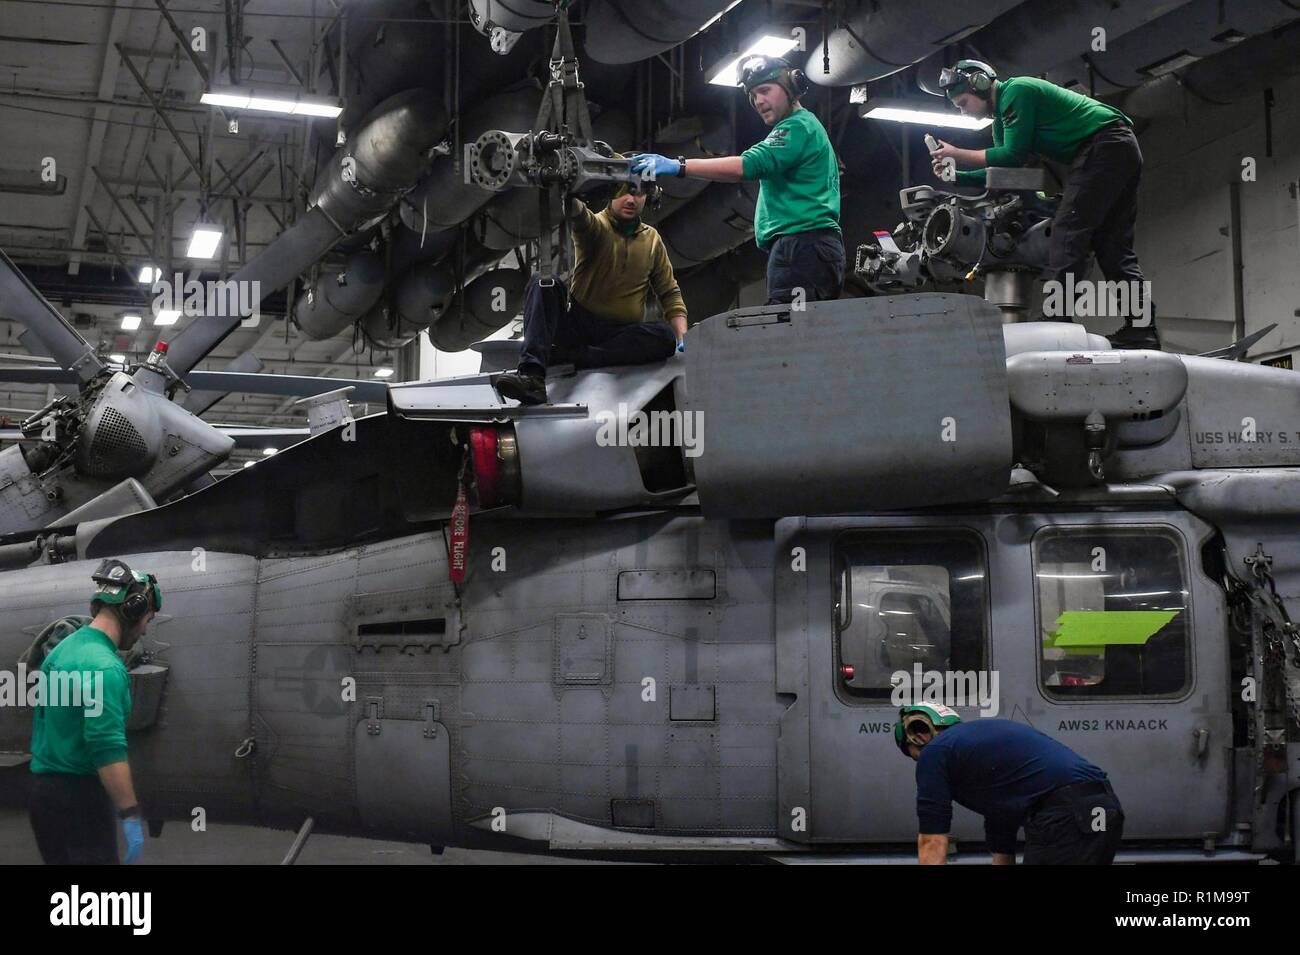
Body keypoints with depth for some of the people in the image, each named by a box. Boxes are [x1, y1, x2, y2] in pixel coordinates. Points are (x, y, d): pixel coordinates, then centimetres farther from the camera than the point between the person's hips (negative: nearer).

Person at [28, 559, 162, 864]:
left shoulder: (62, 648, 10)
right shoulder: (104, 666, -20)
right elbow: (109, 750, -26)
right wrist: (130, 815, -25)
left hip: (44, 788, 9)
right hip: (80, 793, -9)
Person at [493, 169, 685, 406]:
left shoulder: (653, 239, 12)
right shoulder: (596, 226, -1)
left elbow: (670, 293, 13)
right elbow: (577, 214, -27)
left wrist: (683, 338, -4)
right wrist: (570, 200, -52)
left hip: (622, 334, 2)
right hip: (580, 323, -2)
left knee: (666, 337, -29)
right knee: (544, 283, -28)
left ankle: (567, 356, -32)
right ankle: (532, 374, -46)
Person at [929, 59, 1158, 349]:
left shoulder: (1015, 91, -9)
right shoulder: (1002, 118, 21)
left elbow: (1013, 156, -15)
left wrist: (958, 155, -8)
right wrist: (955, 176, 6)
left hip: (1105, 144, -11)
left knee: (1067, 231, -16)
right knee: (1112, 244, 7)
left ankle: (1055, 321, -24)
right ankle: (1142, 328, 2)